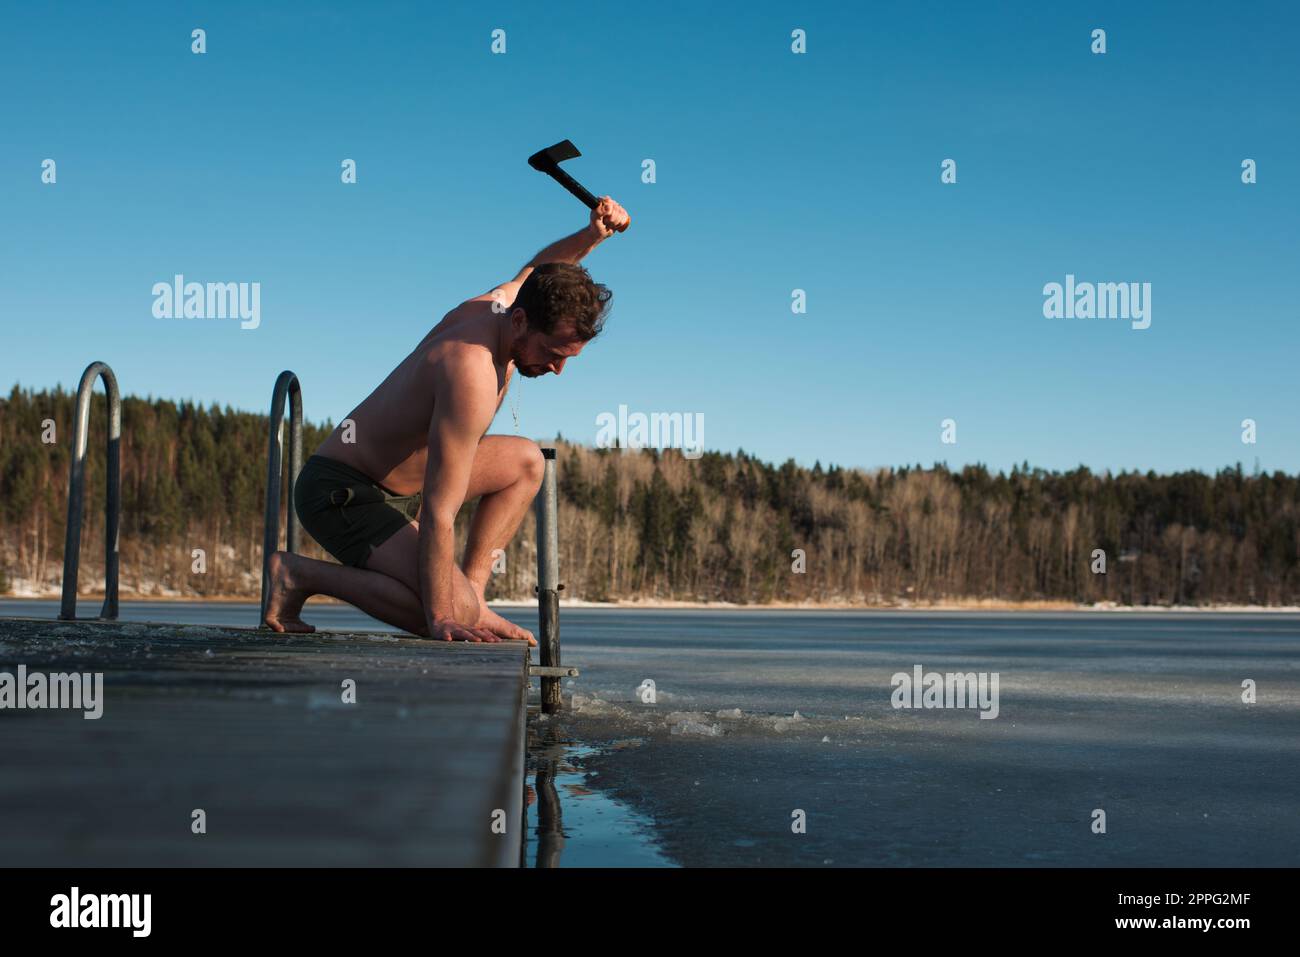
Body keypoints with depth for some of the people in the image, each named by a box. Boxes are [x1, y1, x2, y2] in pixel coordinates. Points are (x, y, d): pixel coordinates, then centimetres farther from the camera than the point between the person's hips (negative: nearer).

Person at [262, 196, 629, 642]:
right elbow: (438, 514, -33)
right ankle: (301, 573, -8)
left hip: (399, 482, 10)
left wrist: (593, 234, 4)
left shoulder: (496, 304, -5)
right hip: (340, 494, -10)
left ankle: (472, 591, 9)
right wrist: (441, 618, -32)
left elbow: (536, 272, 24)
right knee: (455, 613, -23)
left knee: (526, 462, 12)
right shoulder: (471, 374, -32)